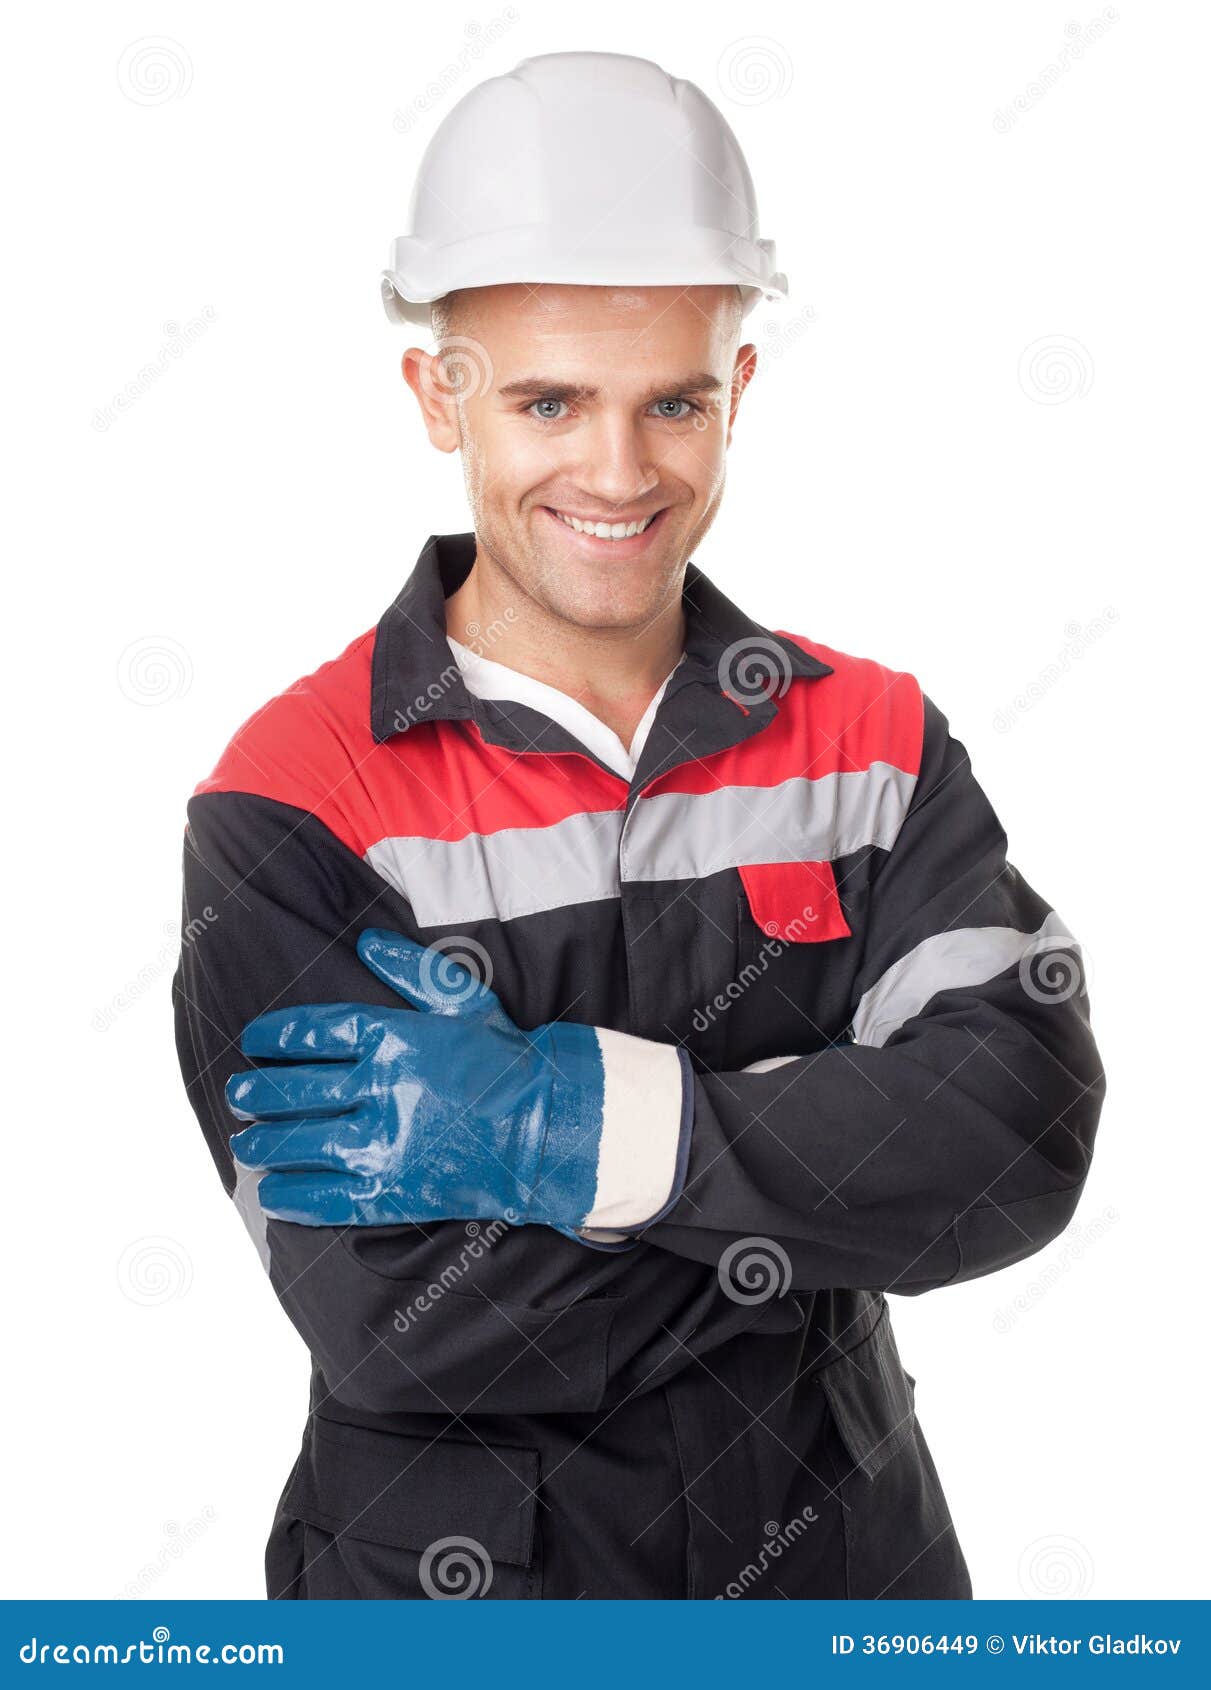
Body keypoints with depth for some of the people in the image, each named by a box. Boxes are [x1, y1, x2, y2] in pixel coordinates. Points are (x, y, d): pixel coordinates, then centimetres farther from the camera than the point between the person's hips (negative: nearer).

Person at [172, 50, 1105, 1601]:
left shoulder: (874, 743, -5)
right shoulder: (289, 806, -16)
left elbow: (1027, 1134, -18)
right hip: (449, 1585, -3)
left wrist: (593, 1118, -26)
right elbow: (399, 1324, -23)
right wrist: (838, 1178, -19)